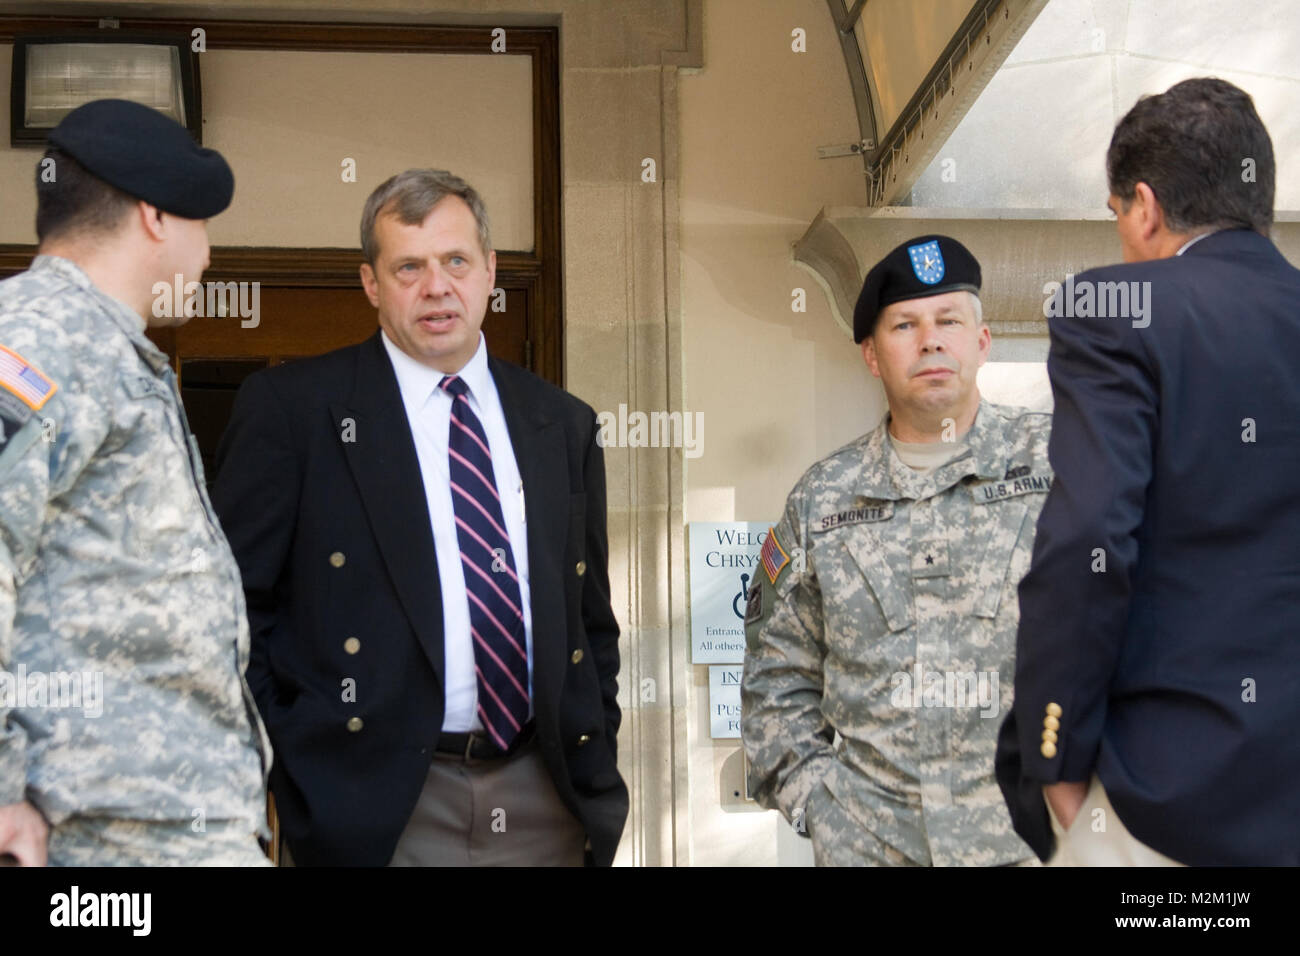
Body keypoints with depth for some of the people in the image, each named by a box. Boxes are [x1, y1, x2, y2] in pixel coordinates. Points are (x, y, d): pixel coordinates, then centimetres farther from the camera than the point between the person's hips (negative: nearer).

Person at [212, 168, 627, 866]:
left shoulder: (563, 423, 10)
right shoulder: (288, 408, -2)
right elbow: (236, 614, -3)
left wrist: (598, 776, 8)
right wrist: (272, 777, -8)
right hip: (378, 808, -3)